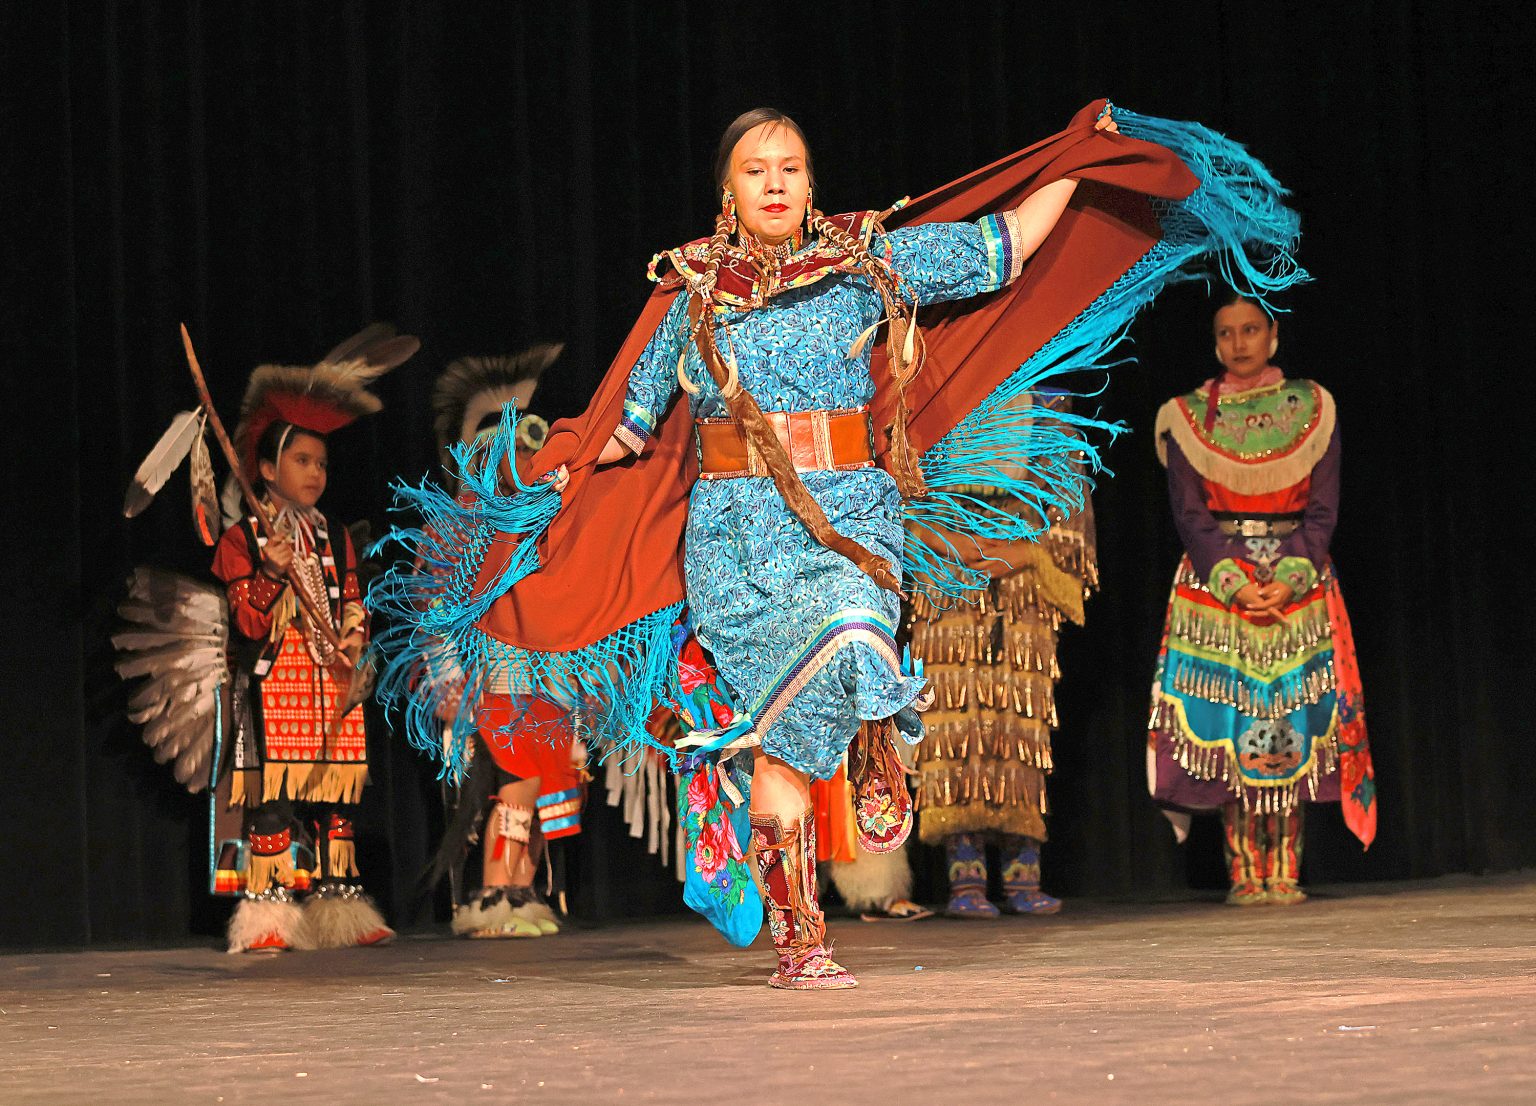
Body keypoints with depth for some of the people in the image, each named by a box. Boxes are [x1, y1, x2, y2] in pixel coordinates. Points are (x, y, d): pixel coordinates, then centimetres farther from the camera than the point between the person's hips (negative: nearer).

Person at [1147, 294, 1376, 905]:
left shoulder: (1311, 408, 7)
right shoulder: (1188, 417, 5)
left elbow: (1323, 509, 2)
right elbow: (1189, 515, 0)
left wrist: (1289, 580, -12)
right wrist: (1235, 583, -13)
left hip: (1298, 579, 1)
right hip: (1215, 578, 0)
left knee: (1291, 728, -5)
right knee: (1228, 725, -8)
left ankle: (1284, 872, -3)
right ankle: (1245, 872, -6)